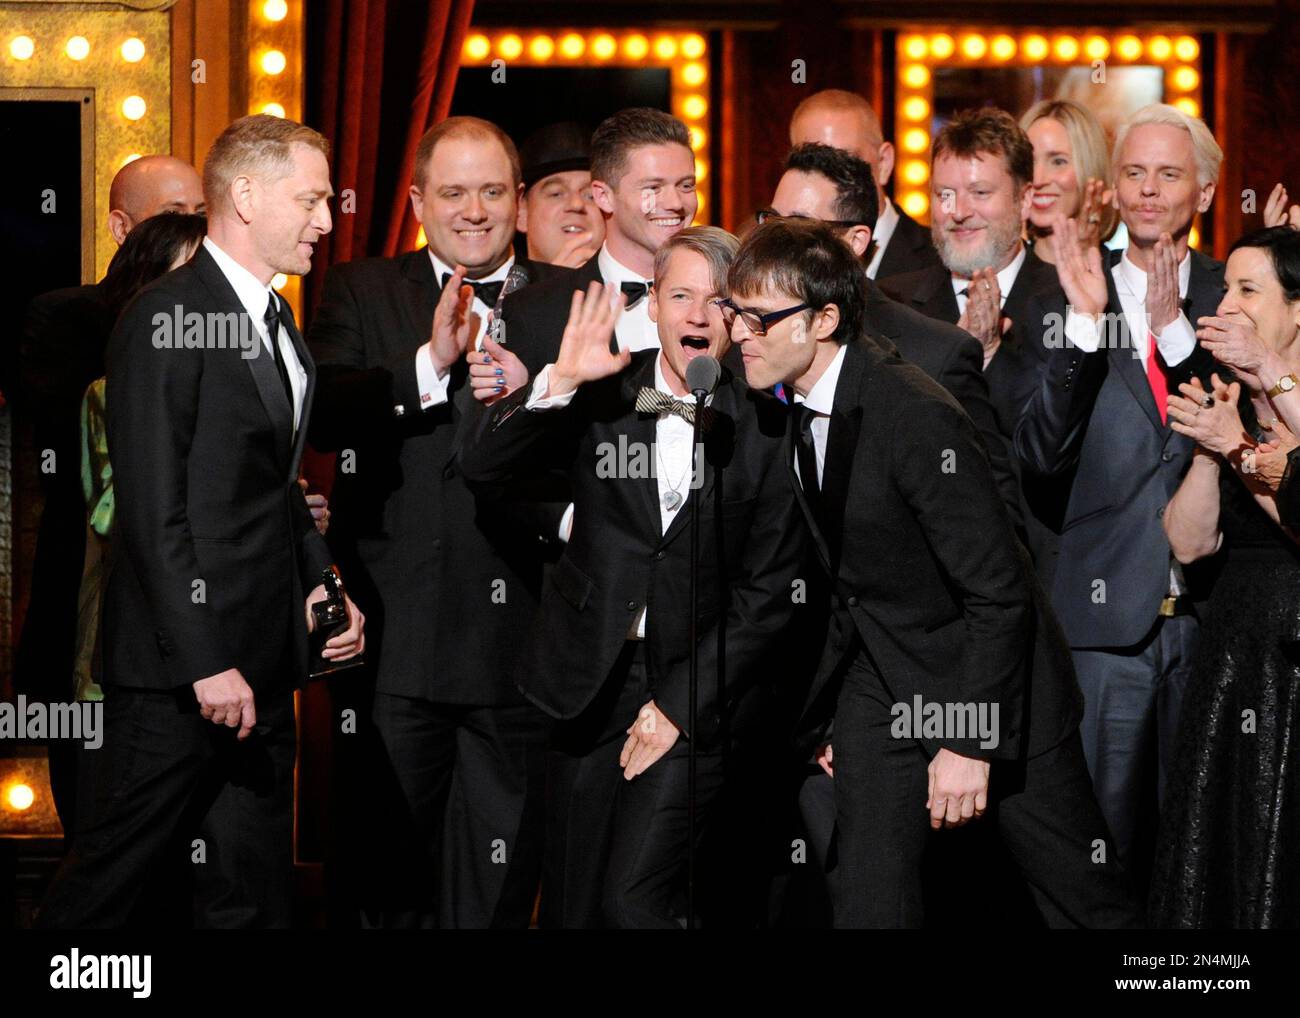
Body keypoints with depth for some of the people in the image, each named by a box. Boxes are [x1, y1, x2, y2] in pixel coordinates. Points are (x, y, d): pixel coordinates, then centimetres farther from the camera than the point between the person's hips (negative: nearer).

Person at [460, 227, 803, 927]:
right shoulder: (602, 398, 2)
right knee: (573, 902, 8)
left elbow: (768, 591, -2)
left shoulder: (765, 429, -2)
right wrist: (560, 383, -19)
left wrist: (680, 703, -6)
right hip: (591, 678, 3)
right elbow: (482, 470, -5)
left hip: (699, 687, -2)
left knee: (634, 901, -14)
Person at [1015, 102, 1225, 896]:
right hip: (1107, 614, 0)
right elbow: (1042, 456, -7)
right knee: (1106, 835, 2)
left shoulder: (1232, 302, 5)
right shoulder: (1063, 308, 5)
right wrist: (1085, 320, -17)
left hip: (1211, 614, 0)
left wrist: (1175, 329, -19)